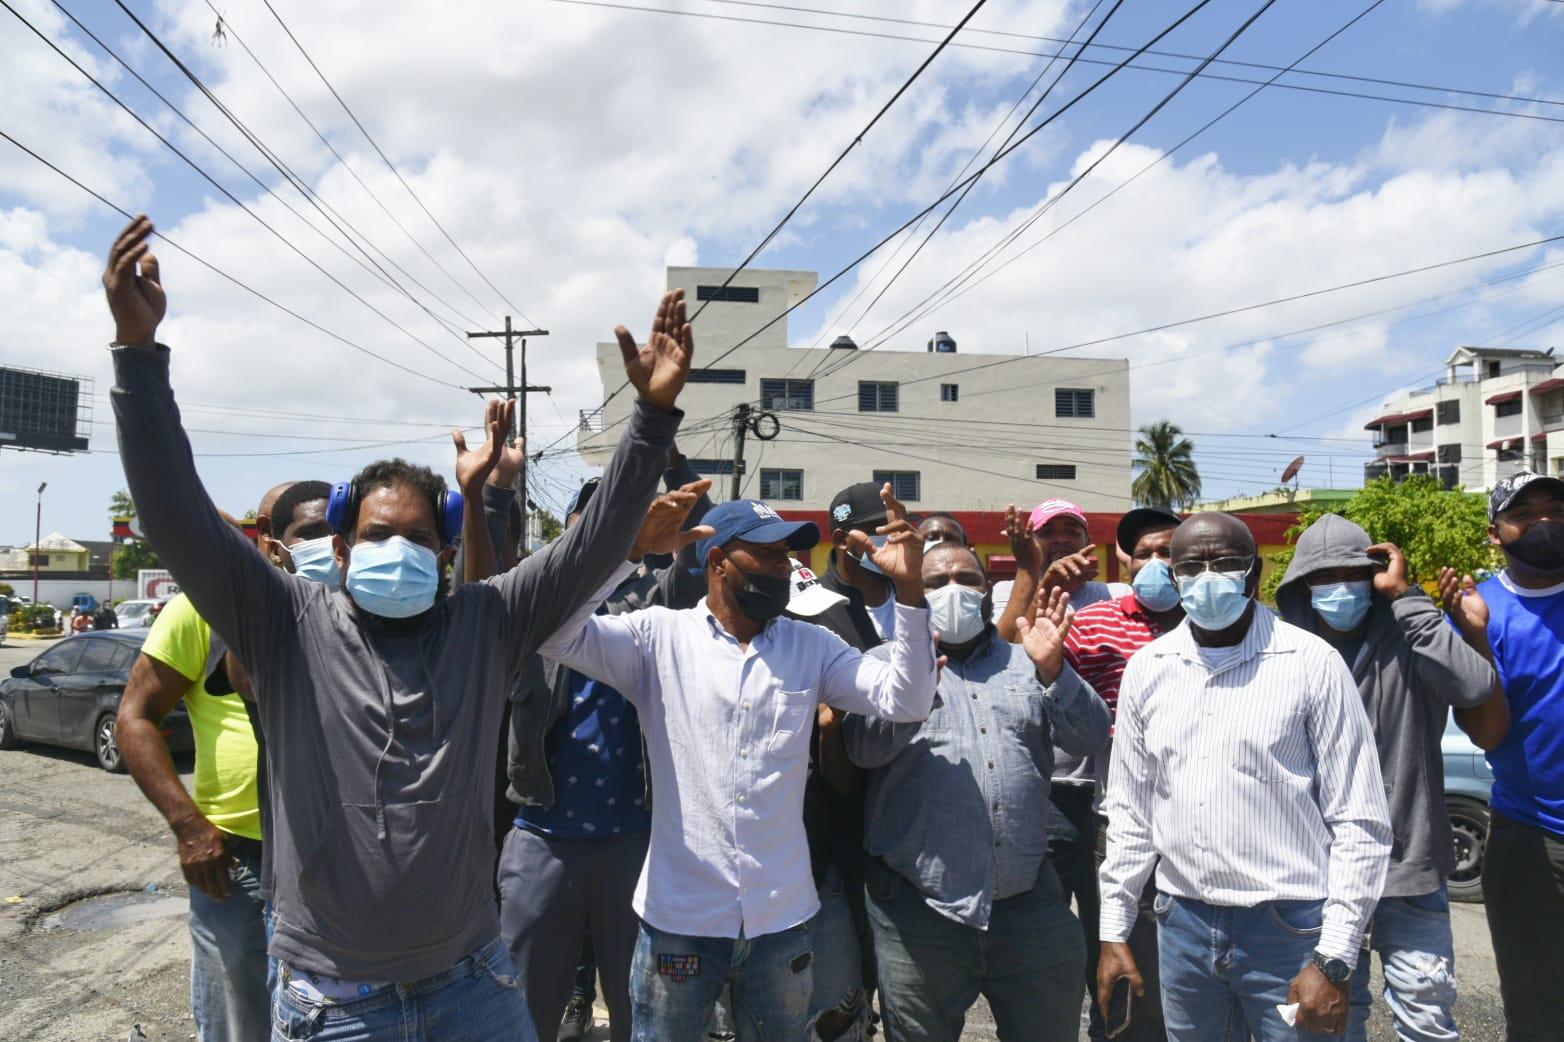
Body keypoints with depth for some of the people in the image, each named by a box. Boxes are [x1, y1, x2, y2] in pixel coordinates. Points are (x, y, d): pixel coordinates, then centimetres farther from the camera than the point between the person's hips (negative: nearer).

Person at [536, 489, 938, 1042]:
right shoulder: (658, 635, -4)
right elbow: (556, 632, -14)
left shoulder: (812, 646, 3)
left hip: (782, 920, 3)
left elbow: (906, 700, -5)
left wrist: (908, 587, -17)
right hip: (678, 918, -2)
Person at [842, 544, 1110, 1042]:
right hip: (920, 912, -2)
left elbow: (1092, 734, 1)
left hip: (1032, 905, 2)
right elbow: (864, 747, -11)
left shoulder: (1026, 663, 13)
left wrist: (1053, 672, -16)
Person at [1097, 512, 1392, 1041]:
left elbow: (1359, 822, -6)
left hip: (1290, 926, -3)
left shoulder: (1312, 662, -7)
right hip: (1182, 923, 4)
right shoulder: (1147, 669, 4)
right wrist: (1114, 931, 8)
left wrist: (1333, 960, -9)